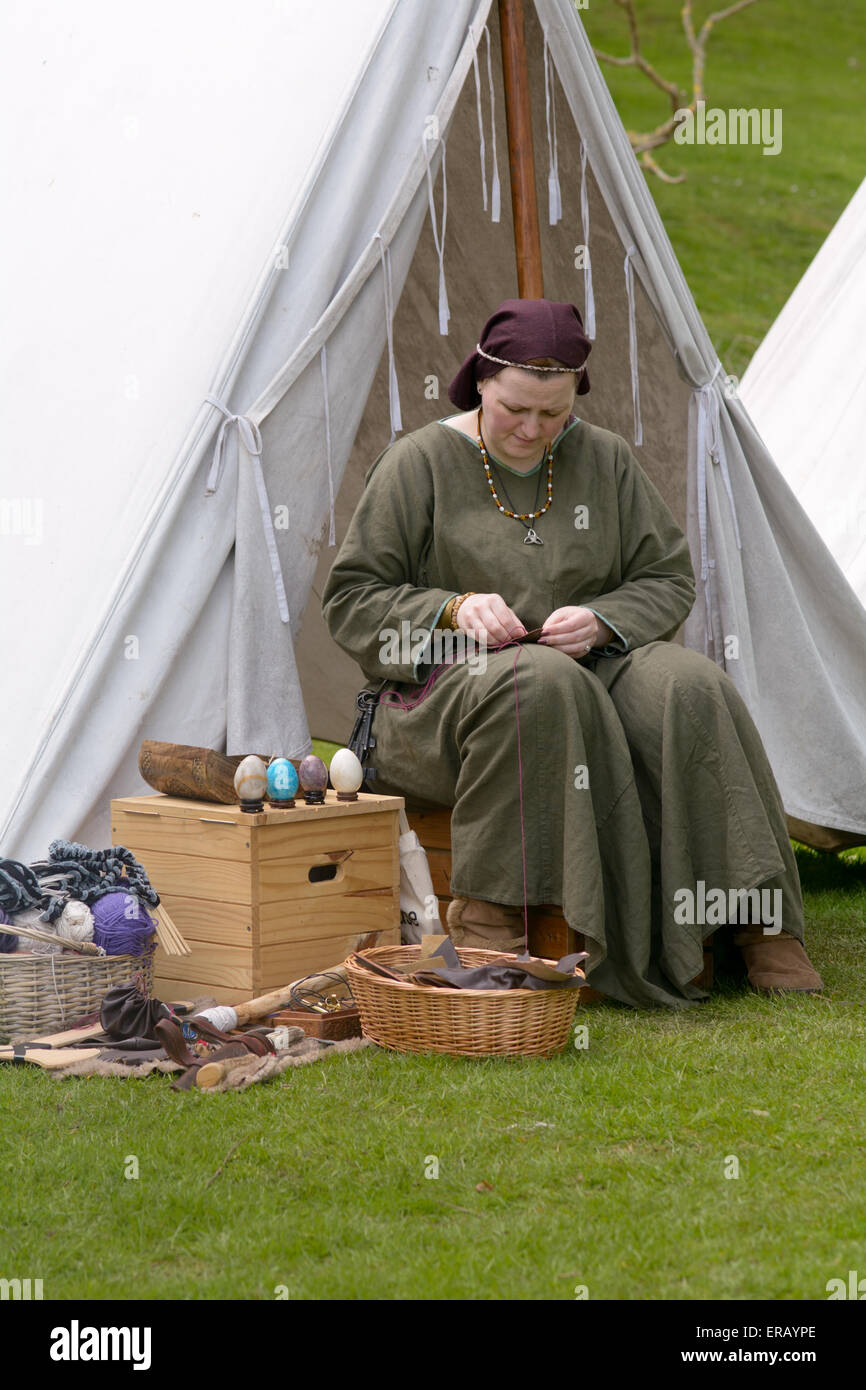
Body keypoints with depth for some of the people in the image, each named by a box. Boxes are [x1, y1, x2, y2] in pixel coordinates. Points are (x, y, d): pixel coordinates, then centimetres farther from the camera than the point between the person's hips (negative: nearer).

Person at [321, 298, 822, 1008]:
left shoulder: (605, 459, 9)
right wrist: (452, 610, -18)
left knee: (687, 688, -28)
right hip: (449, 695, -3)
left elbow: (668, 580, 11)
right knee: (538, 686, -39)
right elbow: (352, 601, 0)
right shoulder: (420, 463, -1)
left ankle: (758, 922, -23)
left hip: (596, 671, 4)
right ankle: (487, 910, -33)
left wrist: (602, 622, -10)